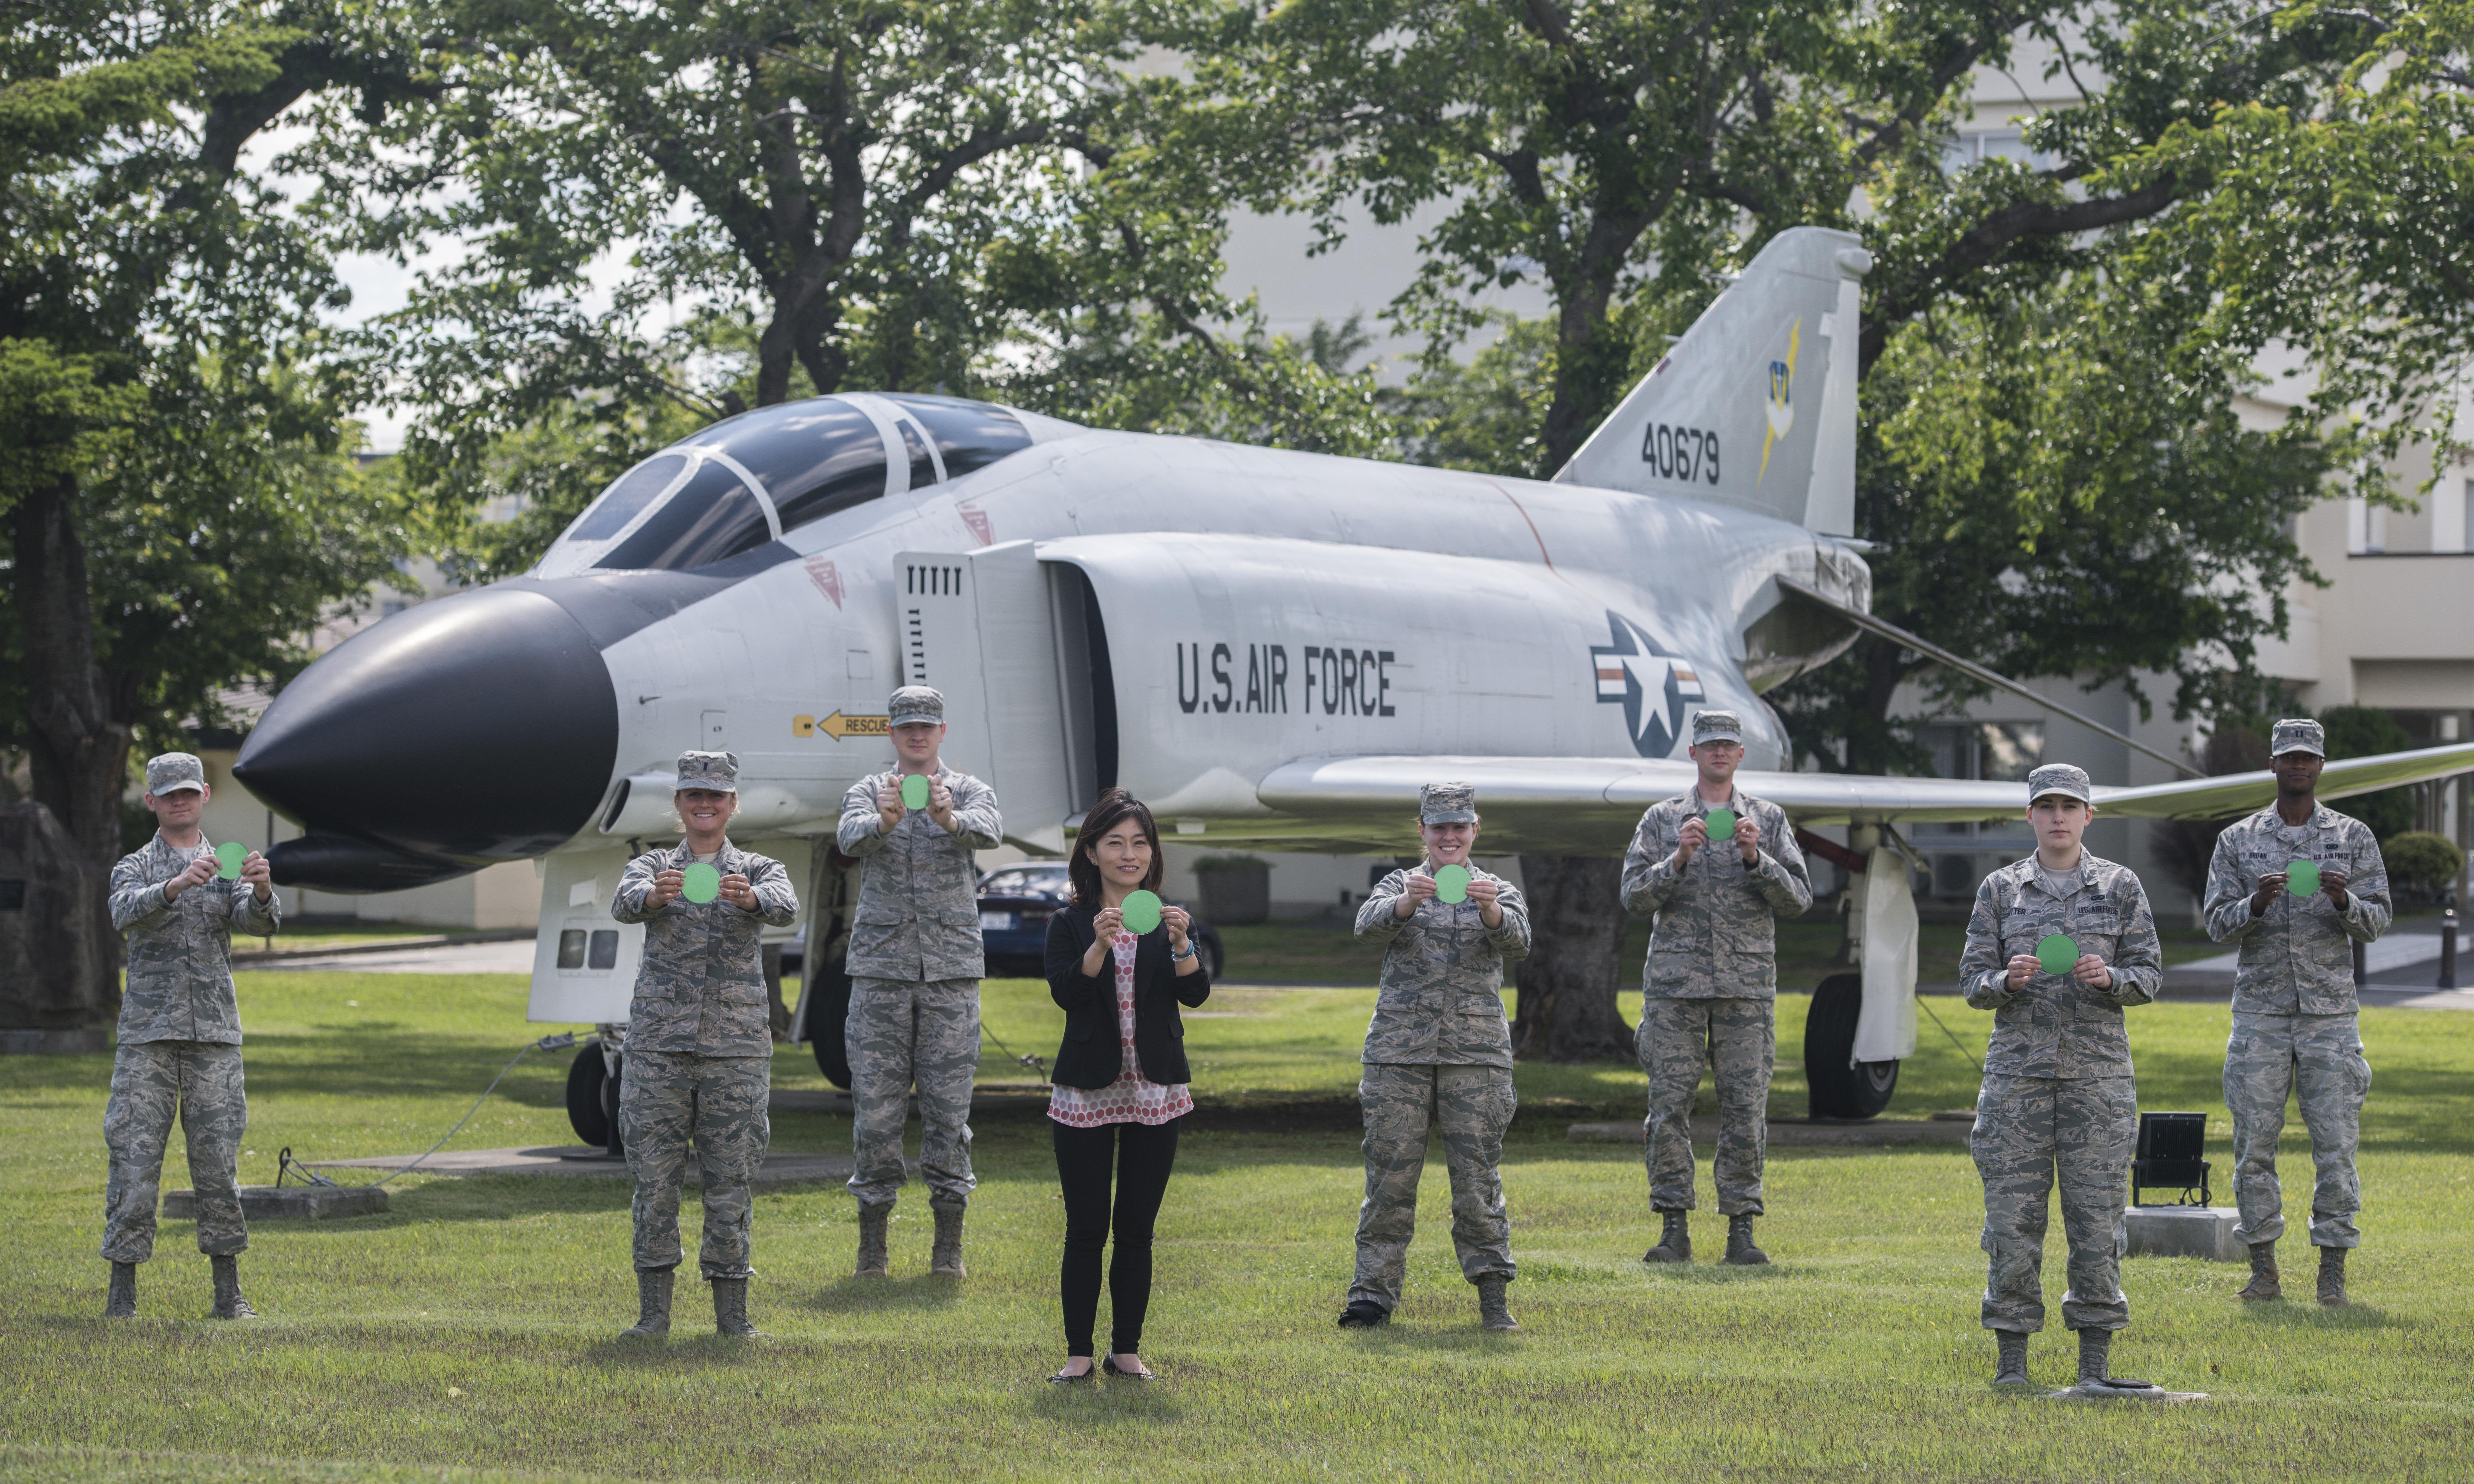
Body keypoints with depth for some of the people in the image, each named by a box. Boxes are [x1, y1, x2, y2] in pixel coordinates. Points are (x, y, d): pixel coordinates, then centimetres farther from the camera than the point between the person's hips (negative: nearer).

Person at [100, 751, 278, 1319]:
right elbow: (127, 913, -16)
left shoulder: (228, 869, 11)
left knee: (219, 1161, 2)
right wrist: (177, 886, -36)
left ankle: (229, 1292, 7)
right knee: (134, 1159, -4)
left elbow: (260, 922, -8)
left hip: (214, 1037, 1)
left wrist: (262, 891, -33)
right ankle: (123, 1293, 1)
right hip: (148, 1035, -1)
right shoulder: (134, 869, 7)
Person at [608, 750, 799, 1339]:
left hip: (736, 1043, 0)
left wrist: (750, 897, -38)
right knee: (654, 1175, -1)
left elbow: (785, 906, -14)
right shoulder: (653, 867, 10)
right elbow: (624, 903, -13)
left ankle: (732, 1311, 7)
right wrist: (653, 894, -38)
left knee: (732, 1178, 0)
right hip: (659, 1042, 0)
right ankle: (654, 1309, 5)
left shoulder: (758, 870, 9)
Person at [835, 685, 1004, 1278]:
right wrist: (882, 820, -39)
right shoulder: (868, 792, 7)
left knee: (949, 1102, -1)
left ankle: (949, 1246, 5)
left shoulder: (969, 791, 6)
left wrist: (950, 819, -40)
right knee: (876, 1102, -1)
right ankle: (872, 1244, 6)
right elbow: (850, 838, -15)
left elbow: (990, 831, -18)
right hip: (881, 964, 0)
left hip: (952, 966, 0)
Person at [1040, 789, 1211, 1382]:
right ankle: (1079, 1354, 6)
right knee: (1085, 1229, 0)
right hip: (1086, 1093, -2)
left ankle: (1128, 1351, 13)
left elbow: (1196, 994, -7)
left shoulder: (1170, 922, 6)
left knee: (1137, 1230, 5)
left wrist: (1182, 944, -25)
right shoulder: (1070, 924, 1)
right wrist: (1101, 944, -29)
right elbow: (1065, 993, -14)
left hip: (1156, 1094, 2)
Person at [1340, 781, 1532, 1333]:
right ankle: (1373, 1293, 3)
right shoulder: (1399, 885, 11)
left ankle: (1493, 1298, 1)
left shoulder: (1499, 891, 11)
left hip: (1475, 1053, 0)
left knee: (1478, 1178, -3)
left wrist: (1490, 909, -31)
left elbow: (1517, 944, -9)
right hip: (1399, 1050, 0)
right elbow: (1369, 925, -11)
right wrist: (1408, 902, -32)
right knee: (1390, 1174, -1)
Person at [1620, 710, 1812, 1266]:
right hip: (1676, 983, 0)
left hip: (1746, 985, 0)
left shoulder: (1769, 819, 10)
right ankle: (1674, 1228, 2)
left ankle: (1741, 1229, 3)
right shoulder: (1662, 819, 10)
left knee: (1746, 1109, -2)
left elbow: (1797, 899, 4)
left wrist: (1755, 859, -11)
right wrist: (1679, 860, -12)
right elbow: (1635, 896, 3)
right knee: (1669, 1106, -3)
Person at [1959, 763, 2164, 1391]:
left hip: (2098, 1068, 0)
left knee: (2097, 1210, -2)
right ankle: (2012, 1363, 4)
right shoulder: (2001, 890, 7)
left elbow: (2149, 975, 5)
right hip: (2018, 1065, 0)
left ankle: (2095, 1366, 5)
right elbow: (1974, 980, 6)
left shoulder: (2120, 886, 6)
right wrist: (2007, 980, -15)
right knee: (2012, 1210, -3)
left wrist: (2109, 978, -16)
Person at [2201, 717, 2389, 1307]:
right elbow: (2218, 924, 2)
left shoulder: (2354, 838, 7)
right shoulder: (2238, 840, 7)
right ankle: (2263, 1268, 7)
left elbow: (2378, 921, 2)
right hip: (2260, 1014, 1)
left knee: (2336, 1143, -4)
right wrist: (2256, 904, -19)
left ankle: (2333, 1272, 2)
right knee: (2254, 1143, 0)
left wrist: (2345, 902, -19)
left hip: (2331, 1013, -1)